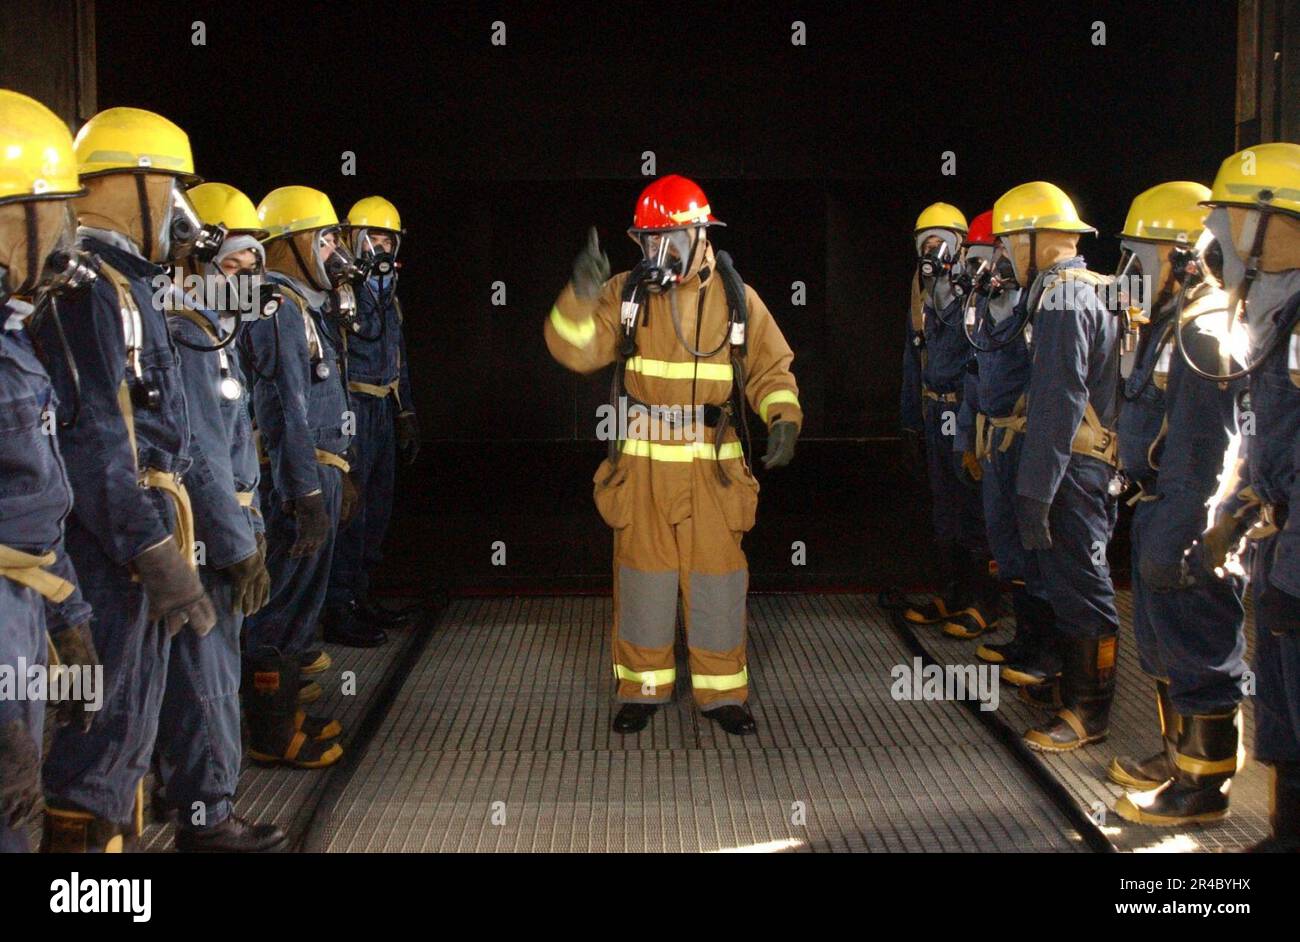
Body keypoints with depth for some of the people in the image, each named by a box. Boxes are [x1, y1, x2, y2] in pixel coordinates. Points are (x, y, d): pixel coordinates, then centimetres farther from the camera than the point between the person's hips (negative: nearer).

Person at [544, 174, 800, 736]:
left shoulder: (737, 298, 2)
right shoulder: (627, 293, 0)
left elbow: (771, 369, 8)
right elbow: (575, 349, -9)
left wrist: (784, 419, -9)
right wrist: (581, 296, -27)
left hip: (713, 469, 0)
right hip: (642, 468, 0)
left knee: (717, 581, 5)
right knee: (643, 579, 8)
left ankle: (721, 692, 20)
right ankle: (642, 688, 23)